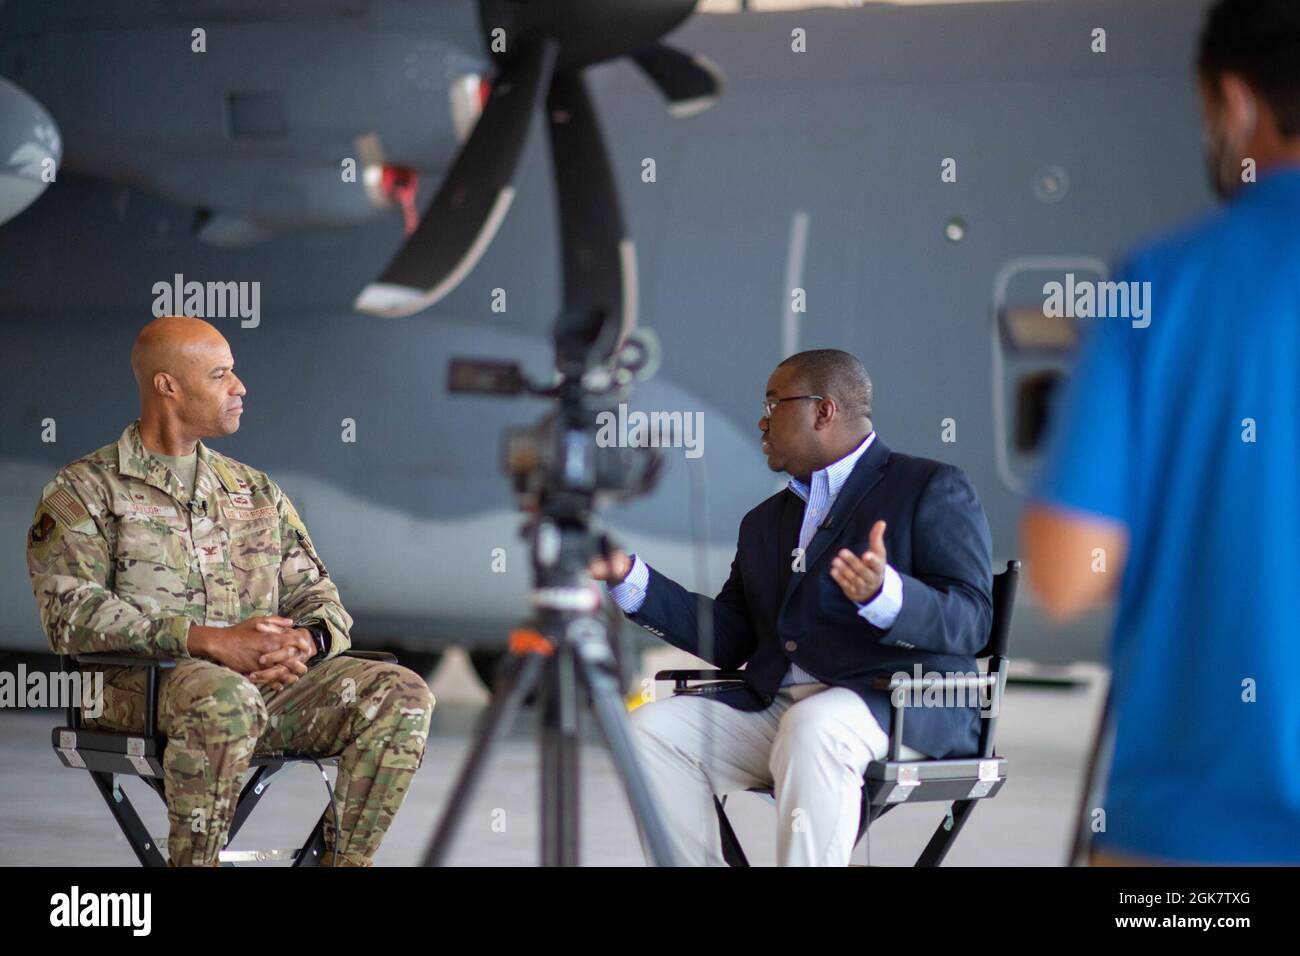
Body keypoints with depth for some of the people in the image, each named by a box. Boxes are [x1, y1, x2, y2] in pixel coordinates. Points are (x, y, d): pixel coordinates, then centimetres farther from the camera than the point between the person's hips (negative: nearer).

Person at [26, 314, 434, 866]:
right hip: (139, 683, -5)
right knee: (225, 698, -40)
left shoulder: (257, 491, 25)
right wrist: (213, 642, -20)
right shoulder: (85, 490, 6)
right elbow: (72, 613, -10)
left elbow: (317, 596, 19)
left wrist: (305, 641, -9)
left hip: (268, 678, 5)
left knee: (401, 695, -18)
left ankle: (347, 861, -15)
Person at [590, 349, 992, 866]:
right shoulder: (766, 520, 24)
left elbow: (969, 622, -10)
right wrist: (628, 575, 12)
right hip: (771, 707, 7)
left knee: (813, 731, -38)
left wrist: (883, 593, -30)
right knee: (651, 729, -15)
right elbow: (726, 639, 21)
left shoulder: (934, 489, 2)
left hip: (903, 710, -7)